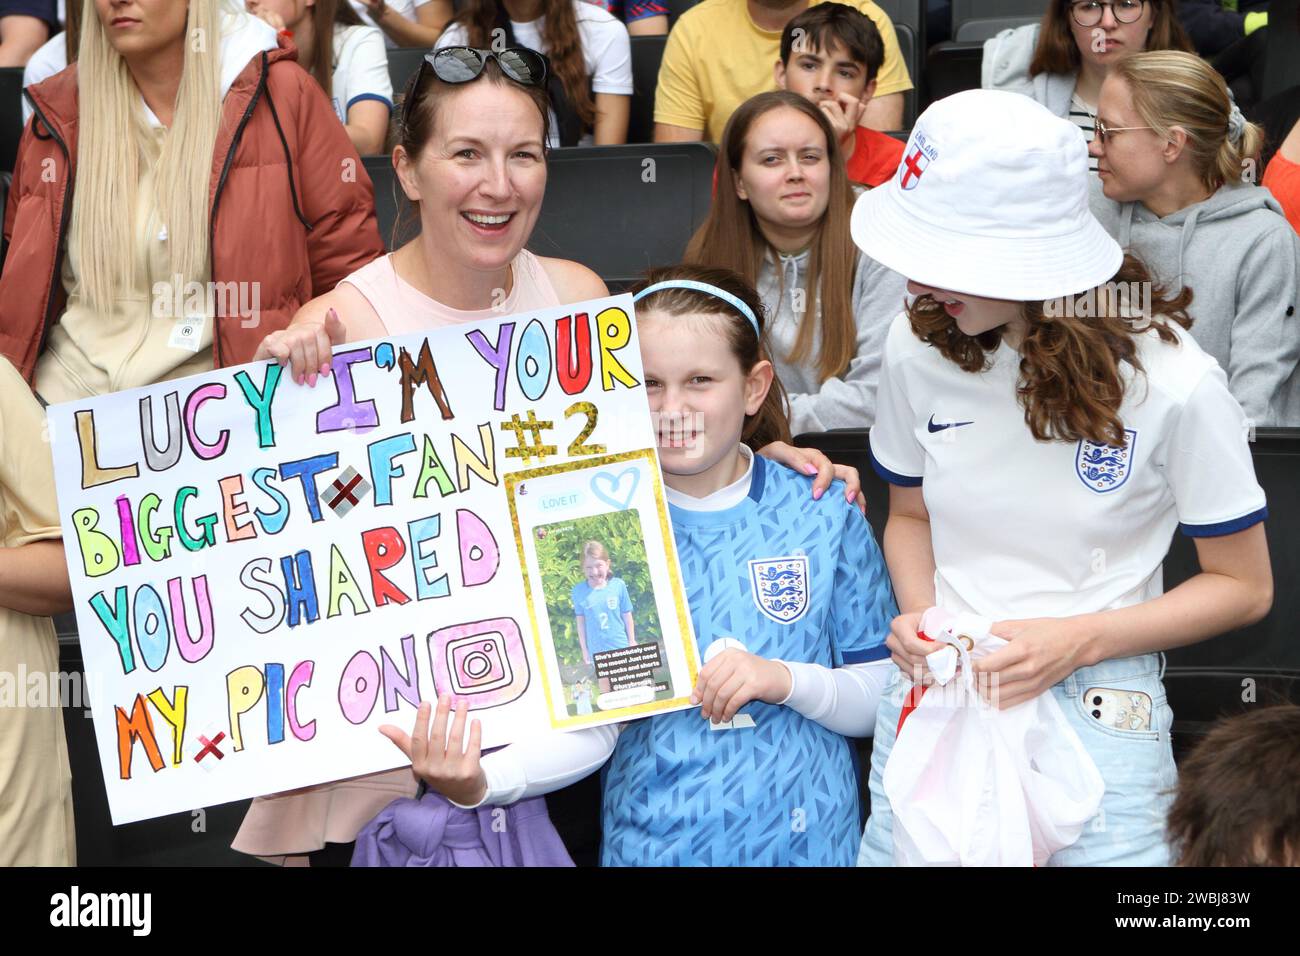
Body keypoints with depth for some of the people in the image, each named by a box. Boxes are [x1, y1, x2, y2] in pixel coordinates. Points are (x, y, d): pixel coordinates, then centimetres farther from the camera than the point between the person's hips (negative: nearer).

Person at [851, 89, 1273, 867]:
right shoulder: (920, 348, -5)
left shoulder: (1173, 381, -15)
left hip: (1096, 708, -3)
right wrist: (918, 615, -8)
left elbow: (1243, 586, -4)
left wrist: (1077, 642, -16)